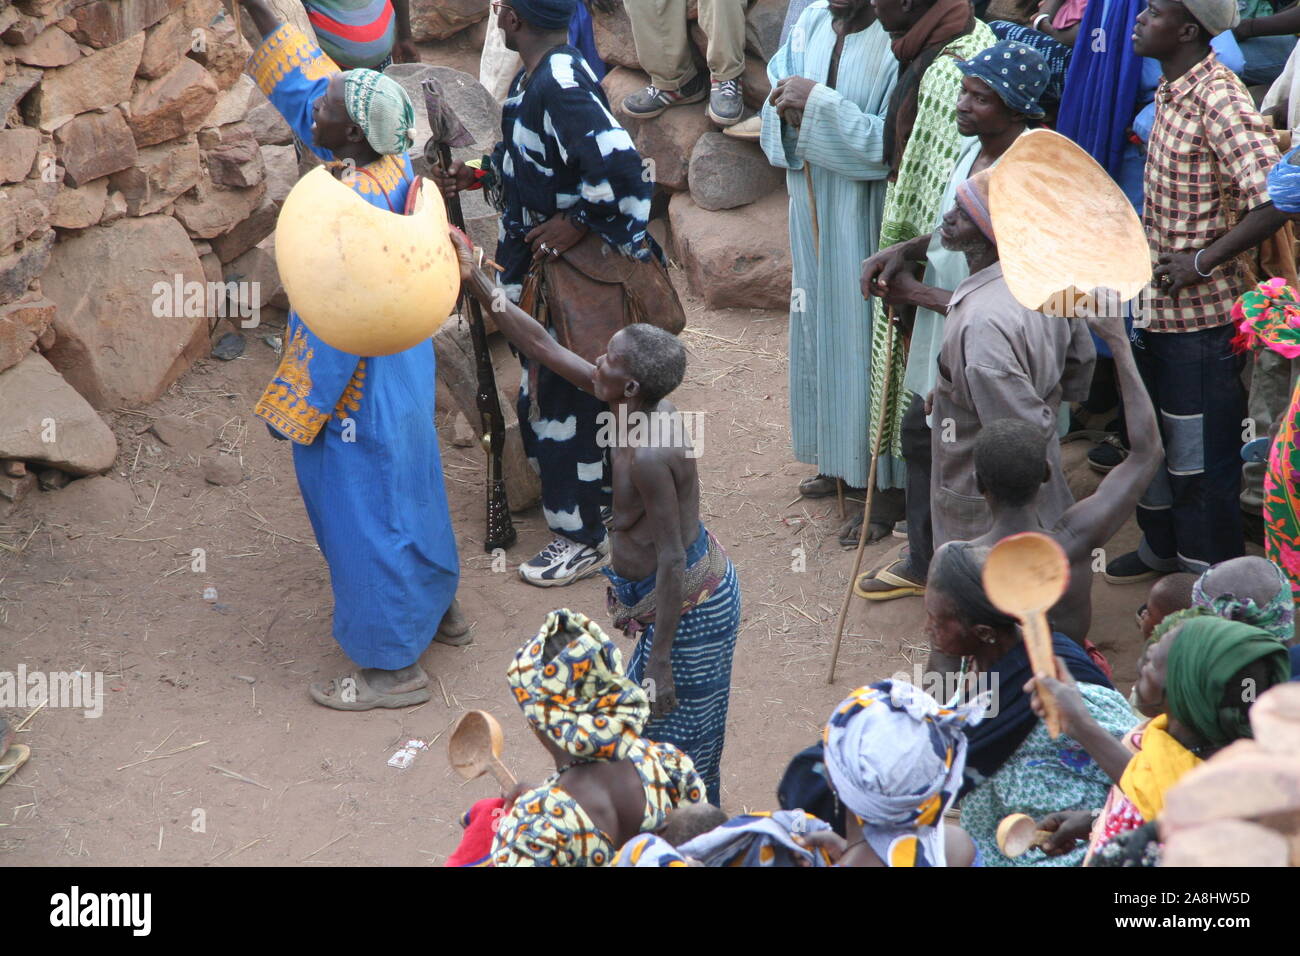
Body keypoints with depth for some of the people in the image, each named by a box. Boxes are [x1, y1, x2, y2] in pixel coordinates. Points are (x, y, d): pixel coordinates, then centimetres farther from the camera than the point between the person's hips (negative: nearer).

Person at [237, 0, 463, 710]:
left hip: (356, 393, -9)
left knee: (364, 512, 6)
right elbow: (304, 88, 4)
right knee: (409, 489, 26)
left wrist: (290, 408, -15)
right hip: (402, 367, 9)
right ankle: (439, 610, 45)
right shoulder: (393, 159, -10)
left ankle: (393, 667, 20)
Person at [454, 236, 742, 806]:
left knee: (676, 739, 5)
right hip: (704, 587, 10)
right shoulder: (645, 407, -3)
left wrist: (658, 661, -23)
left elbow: (672, 561, -28)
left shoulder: (647, 456, -31)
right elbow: (544, 348, 3)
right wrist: (478, 284, 0)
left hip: (689, 608, -10)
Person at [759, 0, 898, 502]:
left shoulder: (896, 43, -18)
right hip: (813, 215, 7)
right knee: (819, 326, 16)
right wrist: (788, 110, -16)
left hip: (864, 222, -7)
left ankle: (872, 473, 15)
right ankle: (834, 458, 32)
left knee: (860, 331, 1)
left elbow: (888, 142, -24)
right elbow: (775, 111, 7)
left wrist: (818, 101, -25)